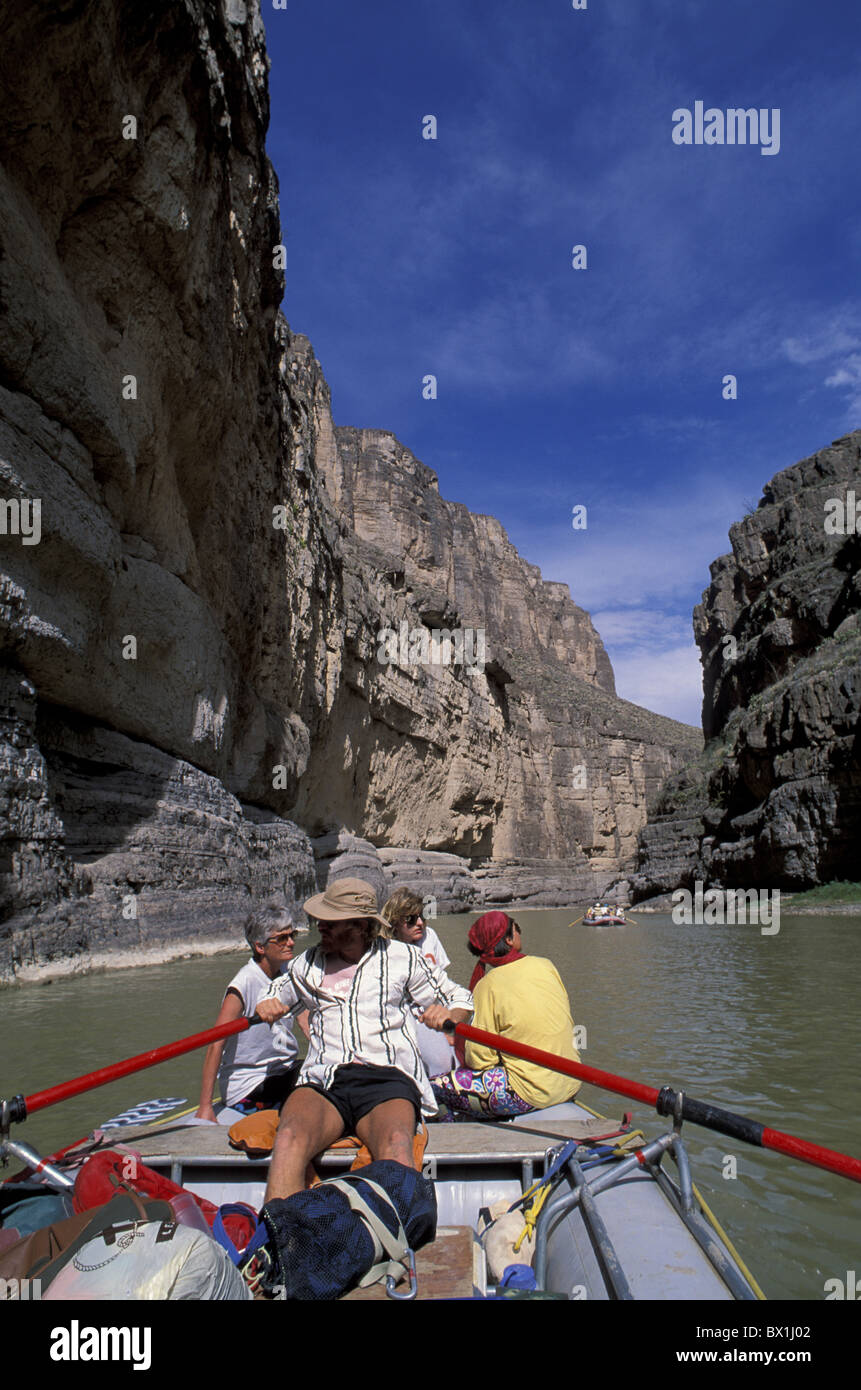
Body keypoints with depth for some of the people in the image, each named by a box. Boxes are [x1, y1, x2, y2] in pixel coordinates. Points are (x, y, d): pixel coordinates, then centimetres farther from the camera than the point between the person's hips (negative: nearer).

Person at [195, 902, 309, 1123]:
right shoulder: (244, 985, -19)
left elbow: (303, 1016, 5)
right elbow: (216, 1045, -21)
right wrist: (205, 1108, -24)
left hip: (286, 1072, 8)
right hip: (248, 1087, -8)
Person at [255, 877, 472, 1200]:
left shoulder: (403, 958, 13)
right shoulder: (307, 965, 21)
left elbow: (461, 1000, 17)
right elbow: (274, 996, 36)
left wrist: (448, 1015, -7)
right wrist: (266, 1008, 11)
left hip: (388, 1080, -2)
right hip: (323, 1083, 2)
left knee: (396, 1144, -37)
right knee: (289, 1138, -34)